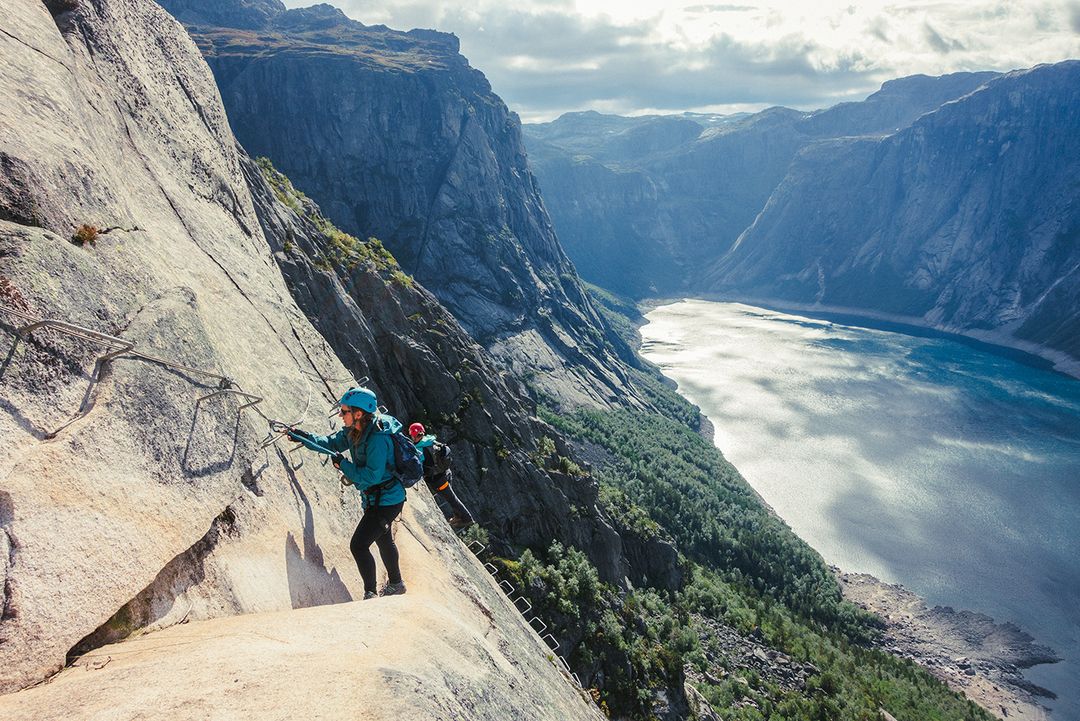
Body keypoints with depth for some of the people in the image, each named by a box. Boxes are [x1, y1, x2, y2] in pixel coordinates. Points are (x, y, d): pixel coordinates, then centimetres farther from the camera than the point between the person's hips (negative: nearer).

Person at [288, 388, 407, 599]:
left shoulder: (378, 440, -30)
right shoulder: (353, 431, -3)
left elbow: (371, 476, -31)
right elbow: (331, 443, 11)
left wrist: (343, 464, -24)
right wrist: (304, 437, -1)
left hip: (386, 501, -10)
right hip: (375, 498, 10)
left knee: (358, 545, -10)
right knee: (383, 539, 27)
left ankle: (370, 594, 3)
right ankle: (396, 584, 47)